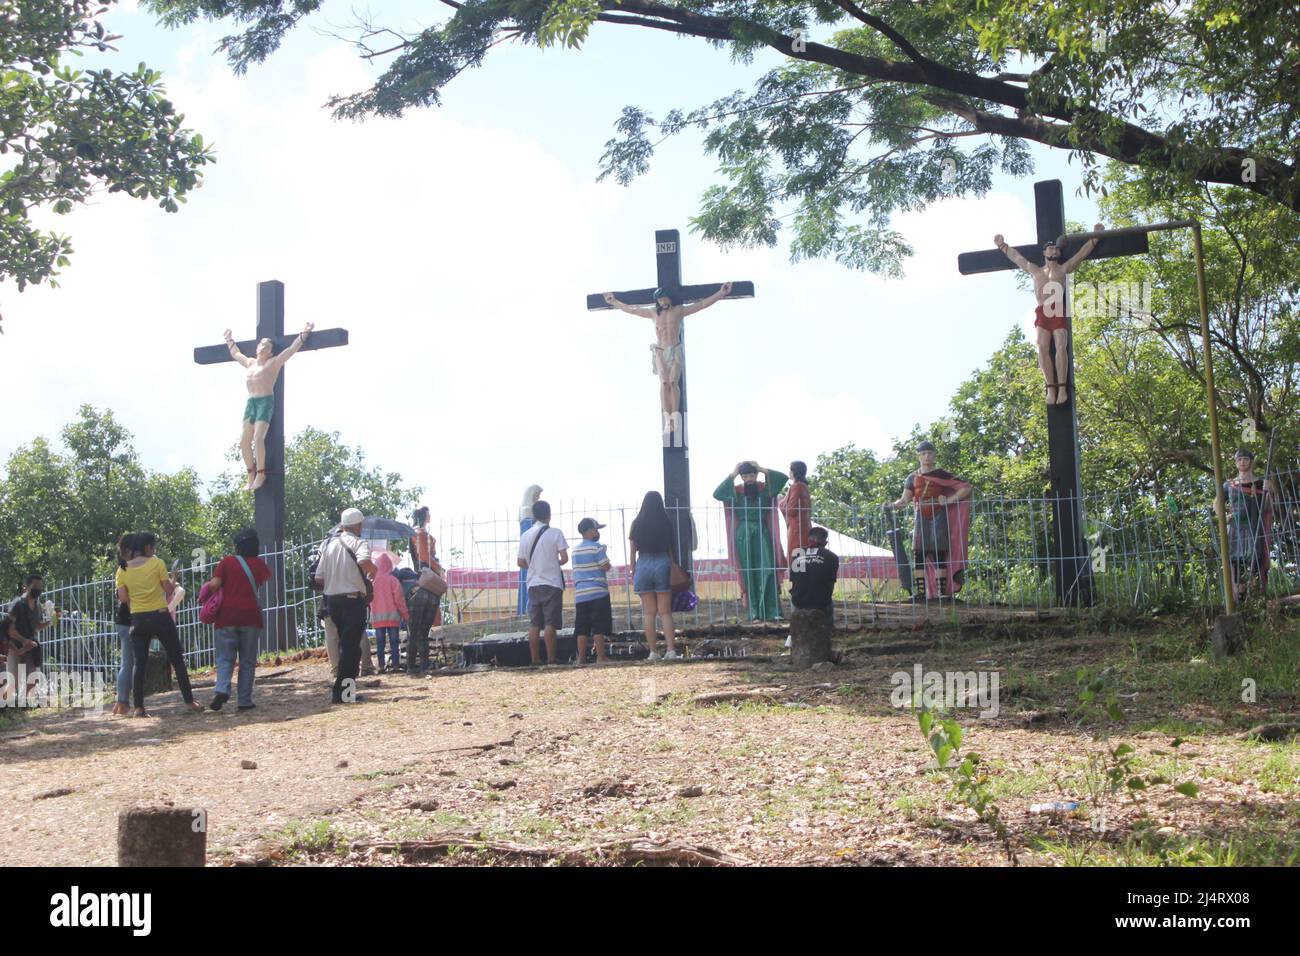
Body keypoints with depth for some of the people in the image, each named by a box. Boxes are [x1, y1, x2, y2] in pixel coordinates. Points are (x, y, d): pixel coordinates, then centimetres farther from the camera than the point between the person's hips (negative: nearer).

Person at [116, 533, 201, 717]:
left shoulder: (123, 570, 3)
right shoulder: (157, 563, -6)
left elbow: (123, 597, 0)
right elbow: (169, 590, -4)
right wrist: (173, 582, 16)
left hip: (137, 619, 3)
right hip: (160, 617, -3)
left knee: (140, 664, 6)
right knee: (177, 660, 6)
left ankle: (138, 707, 0)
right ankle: (189, 701, 6)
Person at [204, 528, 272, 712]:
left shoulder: (227, 561, 1)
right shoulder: (258, 564, 6)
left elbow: (214, 584, -9)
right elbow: (267, 578, 28)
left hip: (227, 615, 0)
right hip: (250, 616, 1)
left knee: (225, 657, 5)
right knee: (247, 660, 7)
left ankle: (222, 689, -19)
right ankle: (244, 701, 3)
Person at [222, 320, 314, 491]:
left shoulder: (273, 363, 5)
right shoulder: (250, 363, 21)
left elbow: (292, 349, 2)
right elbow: (236, 354, 40)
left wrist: (304, 333, 2)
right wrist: (229, 340, 49)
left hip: (266, 402, -6)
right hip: (250, 402, 6)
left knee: (258, 439, -20)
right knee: (244, 441, -5)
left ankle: (261, 474, -13)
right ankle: (251, 475, 1)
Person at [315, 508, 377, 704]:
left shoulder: (329, 544, 11)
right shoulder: (359, 543, -7)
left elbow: (319, 577, 9)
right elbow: (364, 562, -30)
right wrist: (373, 570, -9)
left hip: (332, 600, 7)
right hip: (353, 599, -6)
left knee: (346, 644, 19)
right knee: (352, 646, -2)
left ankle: (343, 687, 22)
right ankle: (342, 692, -5)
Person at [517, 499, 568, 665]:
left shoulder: (525, 535, 6)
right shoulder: (555, 533, -6)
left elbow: (520, 562, 8)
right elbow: (564, 558, -10)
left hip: (533, 584, 4)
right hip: (552, 583, -4)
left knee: (534, 623, 7)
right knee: (550, 623, -4)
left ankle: (535, 659, 7)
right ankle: (551, 659, -6)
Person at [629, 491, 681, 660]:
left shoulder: (637, 524, 1)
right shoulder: (666, 523, 1)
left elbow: (632, 551, 2)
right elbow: (671, 549, 3)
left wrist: (633, 573, 10)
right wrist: (673, 570, 11)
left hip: (643, 566, 0)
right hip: (663, 564, 0)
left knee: (648, 613, 5)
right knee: (665, 611, 3)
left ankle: (653, 652, 4)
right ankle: (671, 650, -4)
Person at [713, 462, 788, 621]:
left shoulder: (765, 488, 6)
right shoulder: (736, 491, 2)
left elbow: (783, 477, -2)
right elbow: (716, 494, -12)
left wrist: (762, 470, -5)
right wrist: (732, 475, -10)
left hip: (762, 532, 0)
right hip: (744, 535, 0)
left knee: (768, 570, -9)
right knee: (749, 572, 0)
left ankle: (772, 610, -9)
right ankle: (754, 612, 1)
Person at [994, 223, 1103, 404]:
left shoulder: (1064, 269, 16)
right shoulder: (1035, 271, 22)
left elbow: (1082, 253, 17)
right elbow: (1016, 256, 31)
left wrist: (1095, 236, 16)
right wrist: (1002, 245, 35)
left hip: (1059, 311, -2)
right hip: (1042, 313, 2)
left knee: (1061, 347, -16)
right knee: (1043, 349, -14)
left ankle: (1062, 387, -21)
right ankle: (1051, 388, -18)